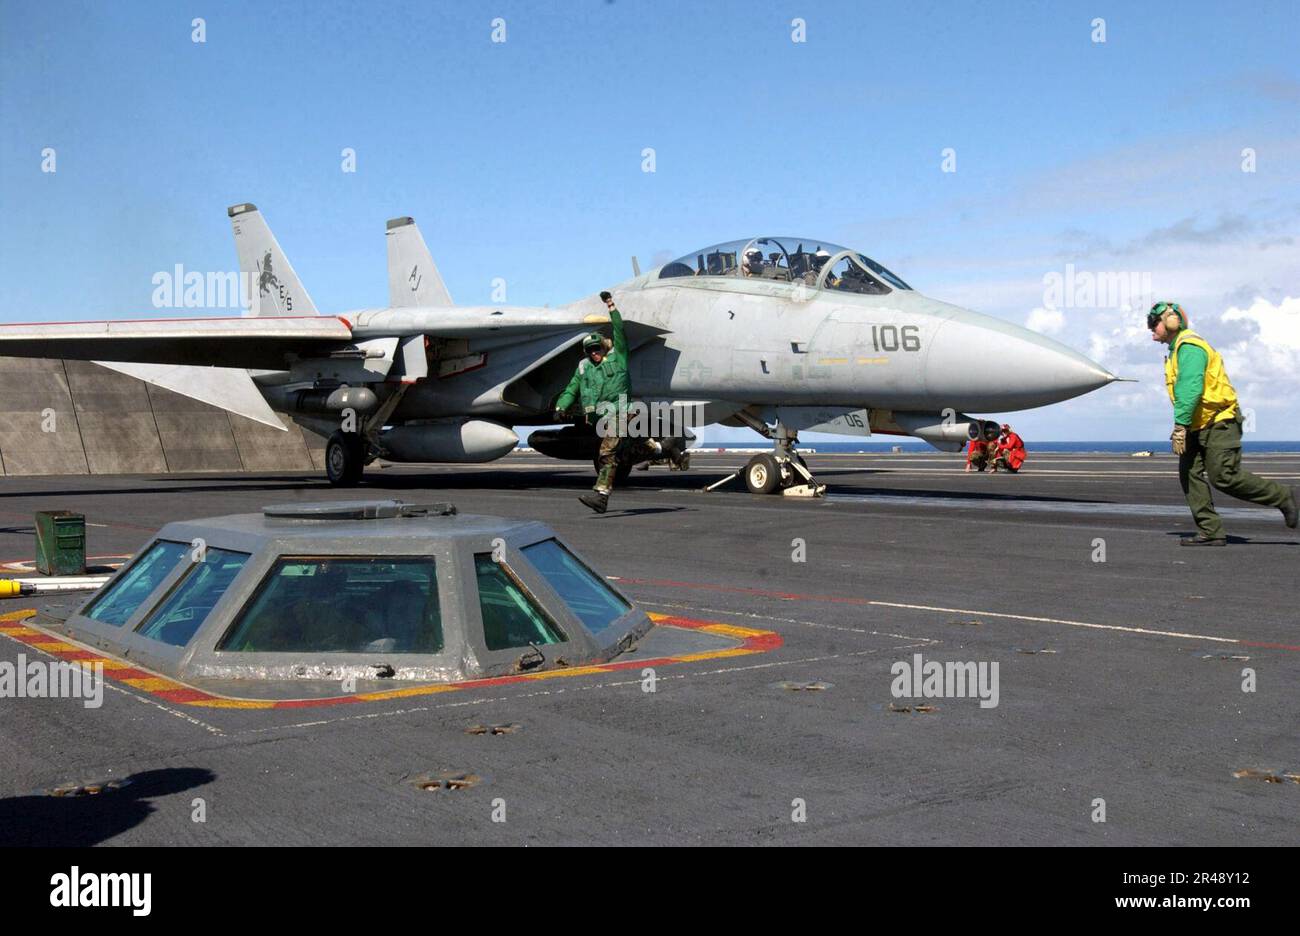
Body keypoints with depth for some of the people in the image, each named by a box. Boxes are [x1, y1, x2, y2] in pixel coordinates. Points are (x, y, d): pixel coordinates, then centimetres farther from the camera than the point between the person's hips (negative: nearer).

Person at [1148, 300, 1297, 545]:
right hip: (1200, 426, 10)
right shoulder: (1178, 349, 18)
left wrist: (1180, 426, -28)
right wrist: (1183, 427, 19)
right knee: (1189, 474, 1)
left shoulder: (1189, 346, -15)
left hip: (1220, 423, -10)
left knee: (1224, 477, -12)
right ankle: (1211, 532, -1)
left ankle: (1285, 498, 3)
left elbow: (1190, 389, -25)